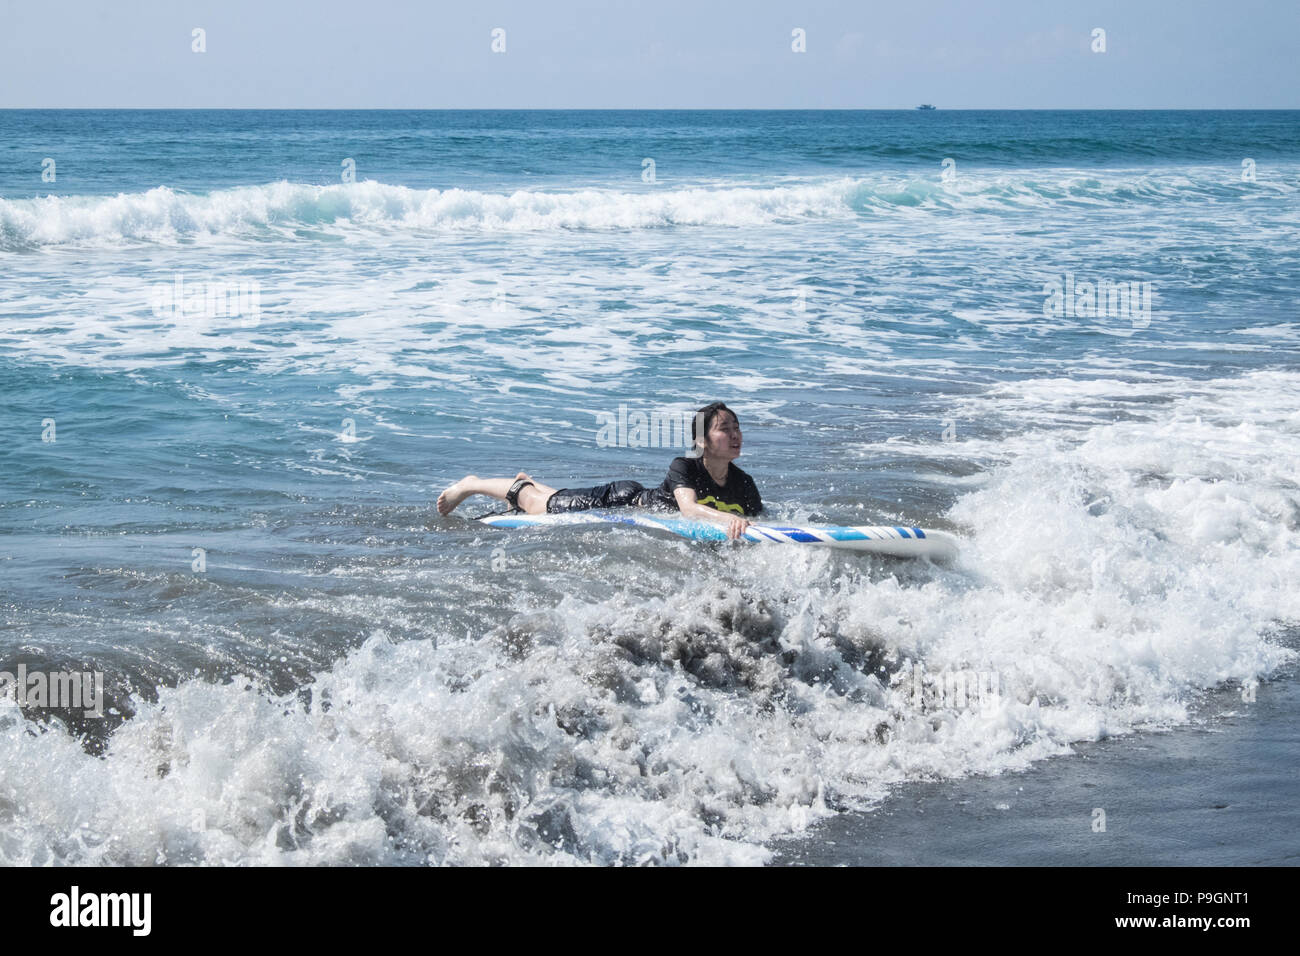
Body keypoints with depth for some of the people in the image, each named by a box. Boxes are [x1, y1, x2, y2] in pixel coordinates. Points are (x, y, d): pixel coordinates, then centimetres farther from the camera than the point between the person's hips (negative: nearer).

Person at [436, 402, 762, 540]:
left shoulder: (744, 486, -18)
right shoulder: (684, 468, -35)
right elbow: (688, 507, -50)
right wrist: (728, 518, -67)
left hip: (641, 500, 6)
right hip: (623, 501, -5)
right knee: (538, 506, 13)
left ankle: (530, 483, 59)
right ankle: (472, 484, 33)